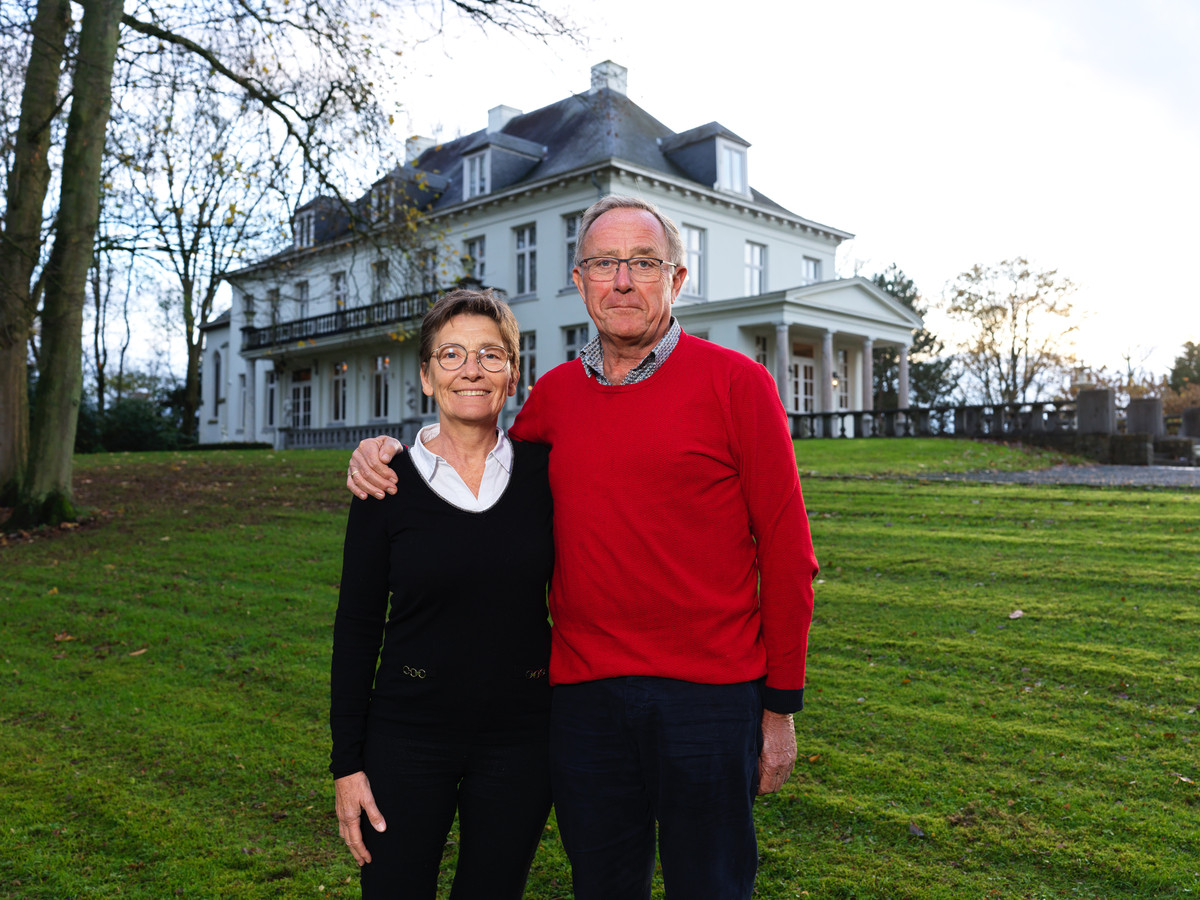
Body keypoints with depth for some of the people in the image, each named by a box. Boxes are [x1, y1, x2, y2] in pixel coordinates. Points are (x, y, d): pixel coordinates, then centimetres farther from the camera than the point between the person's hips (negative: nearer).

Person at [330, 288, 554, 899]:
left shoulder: (542, 473, -3)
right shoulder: (387, 485, -6)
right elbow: (357, 629, -2)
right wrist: (347, 763, -3)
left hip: (520, 739, 1)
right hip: (408, 739, -1)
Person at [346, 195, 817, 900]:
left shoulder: (735, 380, -5)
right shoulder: (554, 394, 6)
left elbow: (786, 552, -4)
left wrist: (782, 706, -4)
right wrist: (387, 456, 3)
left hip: (710, 696, -3)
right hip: (584, 693, 4)